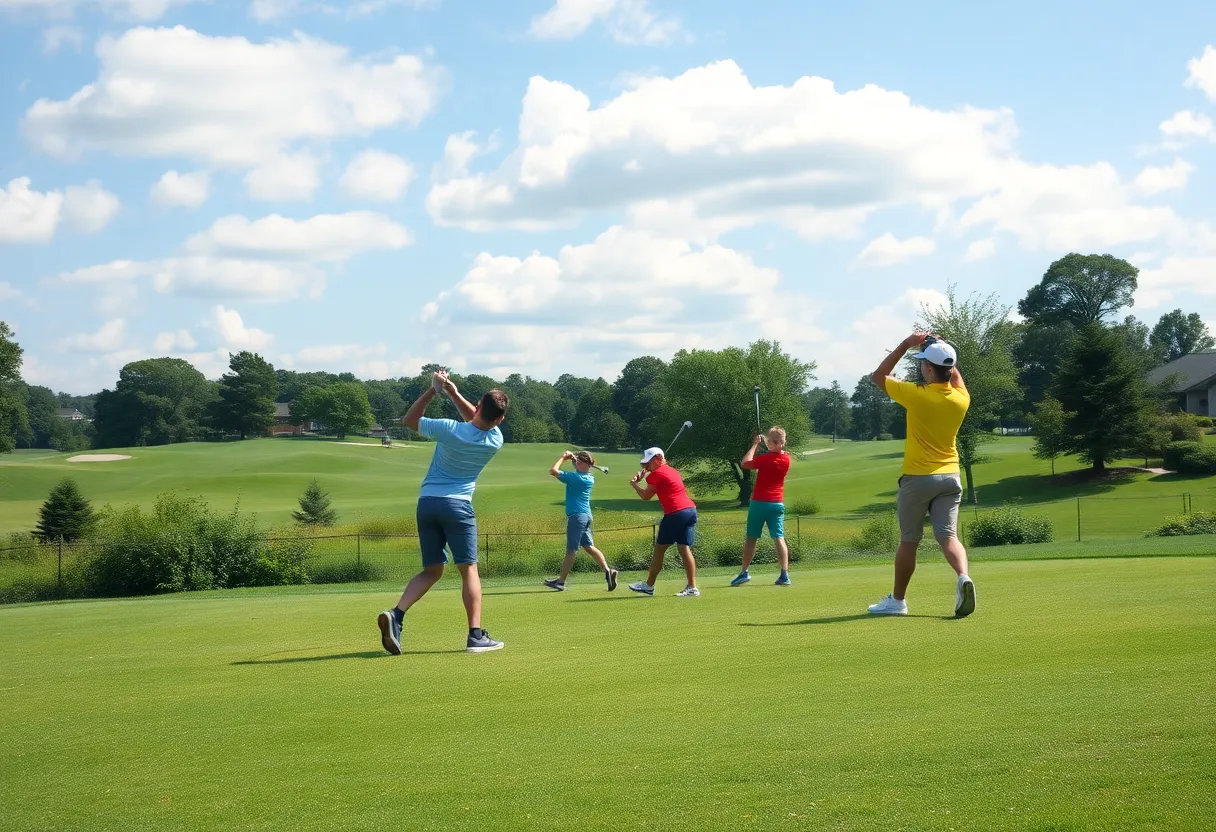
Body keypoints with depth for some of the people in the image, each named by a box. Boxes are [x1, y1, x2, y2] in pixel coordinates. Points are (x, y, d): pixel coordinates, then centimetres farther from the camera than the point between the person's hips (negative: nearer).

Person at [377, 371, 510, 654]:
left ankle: (396, 614, -10)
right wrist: (452, 392, 9)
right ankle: (476, 635, -6)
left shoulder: (449, 429, -8)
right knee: (469, 569, 2)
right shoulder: (495, 441, -3)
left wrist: (434, 388, 4)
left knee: (431, 570, 11)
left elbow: (409, 420, 8)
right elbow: (479, 421, 18)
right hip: (457, 504, -2)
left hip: (426, 502, 2)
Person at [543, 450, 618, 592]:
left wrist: (563, 457, -3)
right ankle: (608, 571, -3)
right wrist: (572, 458, 17)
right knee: (589, 547, 9)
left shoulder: (575, 477, -16)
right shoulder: (589, 478, 8)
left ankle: (561, 581, 6)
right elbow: (579, 471, 31)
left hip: (576, 516, -8)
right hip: (586, 515, 8)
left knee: (571, 550, -2)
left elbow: (553, 471, -15)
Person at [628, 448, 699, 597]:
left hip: (675, 513, -8)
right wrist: (642, 479, 25)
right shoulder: (672, 471, 23)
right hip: (691, 510, 8)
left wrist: (634, 484, 18)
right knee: (685, 549, 4)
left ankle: (649, 585, 13)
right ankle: (692, 588, -5)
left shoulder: (656, 474, -3)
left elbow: (646, 496, 3)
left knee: (659, 549, 4)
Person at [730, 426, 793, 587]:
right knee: (779, 538, -3)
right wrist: (761, 445, 12)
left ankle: (744, 572, 7)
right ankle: (785, 575, -12)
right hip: (778, 503, 4)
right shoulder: (786, 459, 2)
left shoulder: (765, 459, -15)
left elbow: (745, 463, -5)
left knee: (751, 538, 7)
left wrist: (755, 444, 1)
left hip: (760, 502, -4)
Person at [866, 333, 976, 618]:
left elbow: (878, 376, 0)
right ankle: (963, 577, -31)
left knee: (909, 541, 8)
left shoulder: (917, 394, -15)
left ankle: (897, 600, 19)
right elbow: (957, 380, 26)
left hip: (917, 479, -3)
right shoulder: (960, 399, -1)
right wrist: (945, 353, 14)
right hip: (950, 477, 3)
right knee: (948, 535, -3)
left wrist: (906, 345, 0)